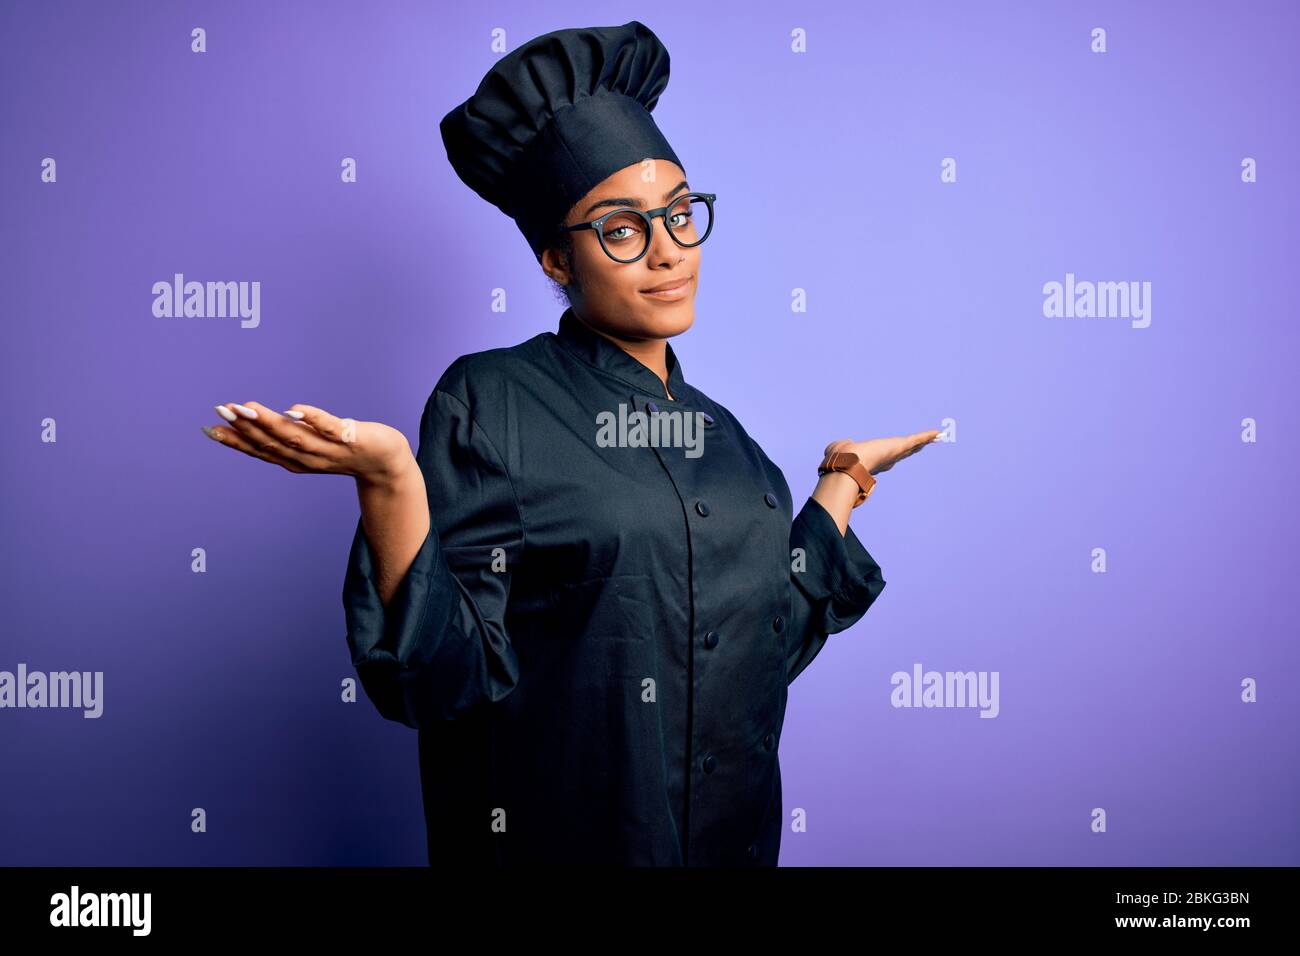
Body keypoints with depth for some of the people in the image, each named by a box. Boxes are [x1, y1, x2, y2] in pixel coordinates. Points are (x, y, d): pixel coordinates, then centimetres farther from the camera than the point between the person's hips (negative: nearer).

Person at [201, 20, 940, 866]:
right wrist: (388, 480, -31)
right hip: (551, 835, -5)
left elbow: (767, 645, 4)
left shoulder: (724, 437, 4)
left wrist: (845, 481, 9)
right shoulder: (489, 405, -13)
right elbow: (444, 678, -18)